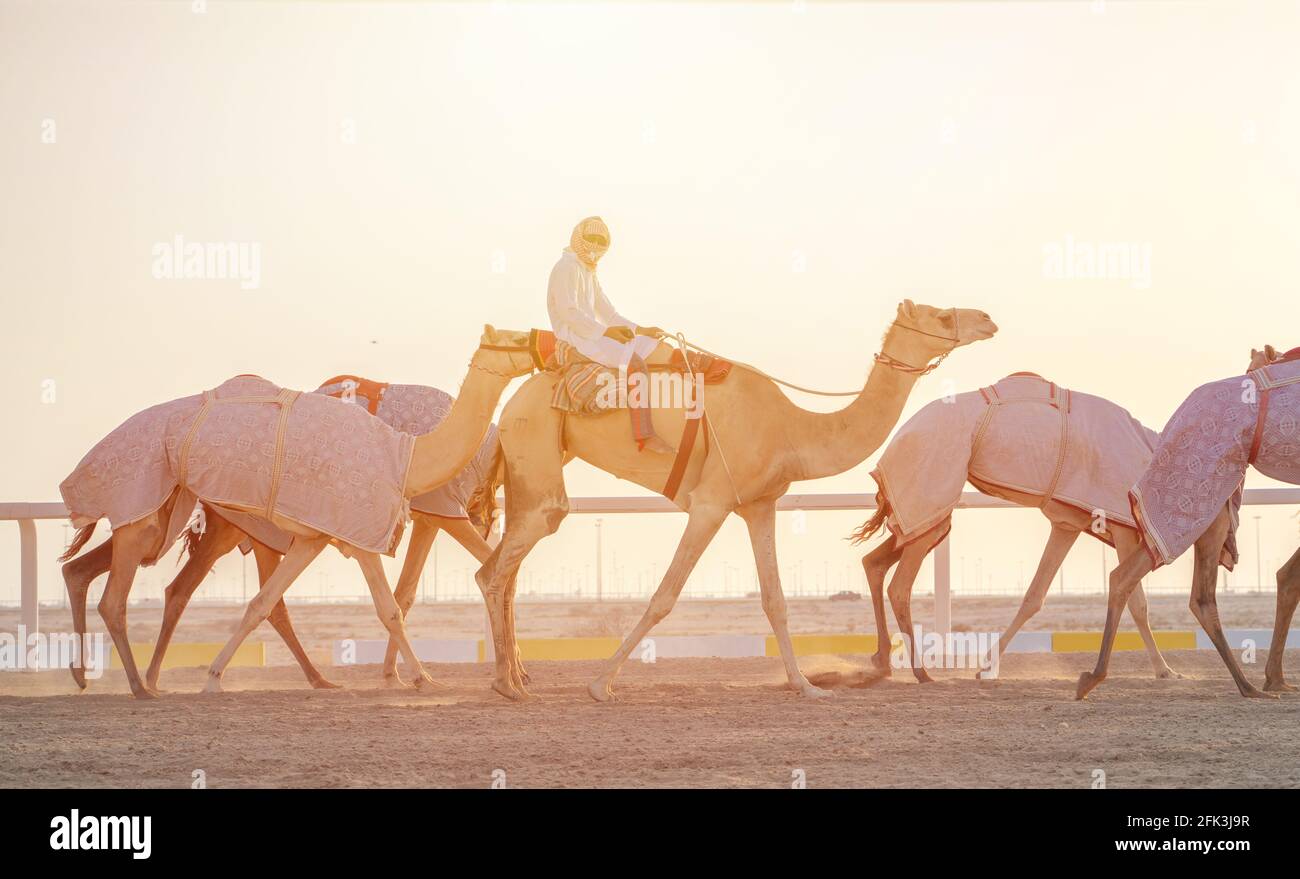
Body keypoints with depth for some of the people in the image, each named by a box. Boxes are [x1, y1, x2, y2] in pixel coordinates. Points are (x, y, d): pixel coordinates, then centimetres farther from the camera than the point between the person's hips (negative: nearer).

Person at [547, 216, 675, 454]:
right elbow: (567, 311, -19)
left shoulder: (589, 273, 23)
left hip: (592, 335, 10)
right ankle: (644, 436, -34)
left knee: (661, 350, 4)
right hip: (574, 338, -10)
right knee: (635, 361, -29)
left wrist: (640, 330, 13)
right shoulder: (567, 267, -8)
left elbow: (607, 313, 24)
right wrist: (605, 331, -25)